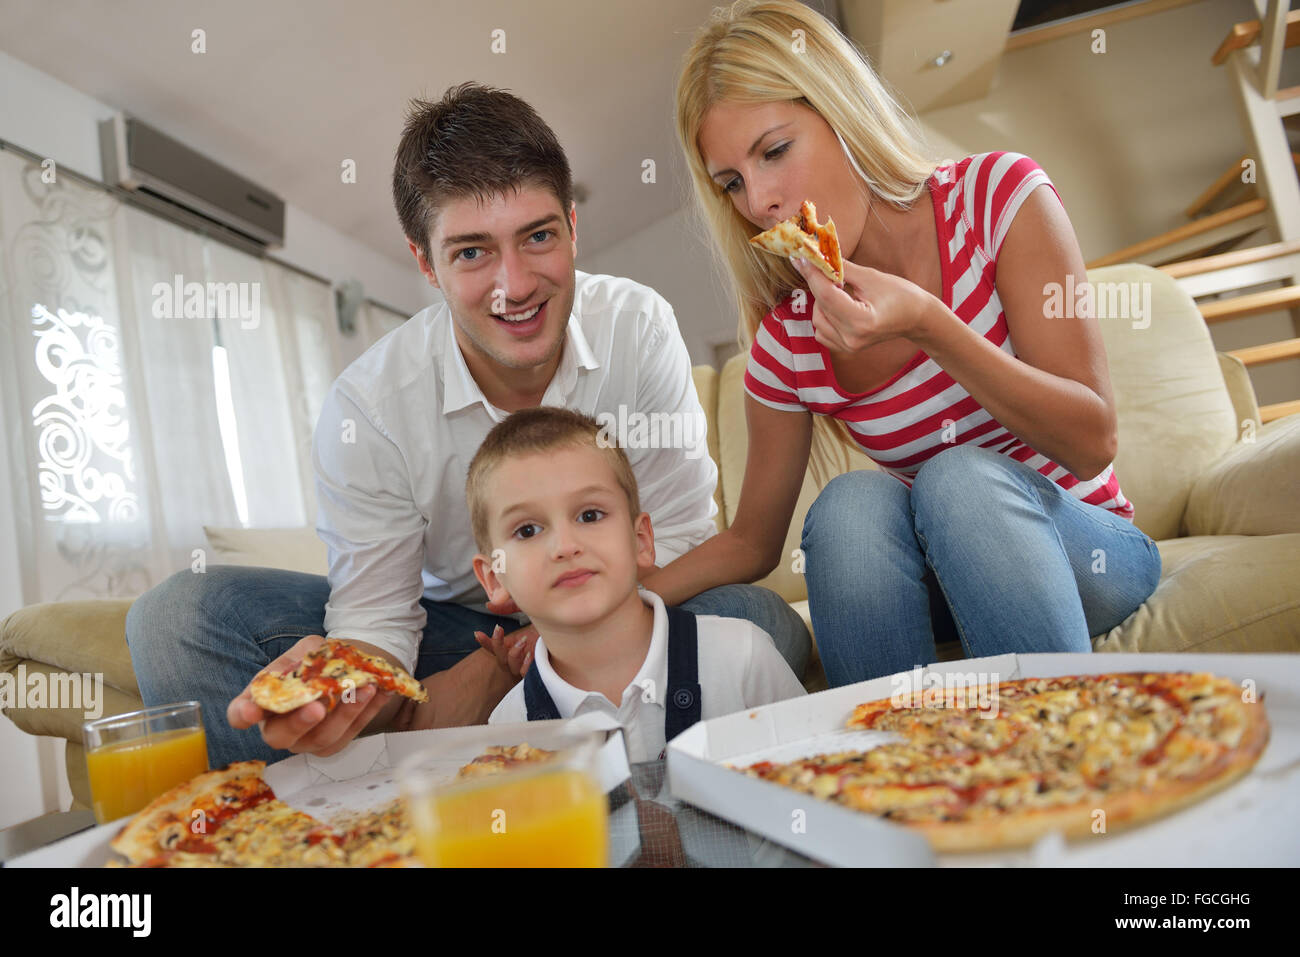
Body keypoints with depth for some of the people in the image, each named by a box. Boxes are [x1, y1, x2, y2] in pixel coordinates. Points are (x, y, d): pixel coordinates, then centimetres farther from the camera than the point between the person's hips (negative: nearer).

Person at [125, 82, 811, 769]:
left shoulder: (639, 329, -17)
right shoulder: (367, 408, -19)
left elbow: (676, 542, -15)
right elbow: (375, 616, -15)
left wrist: (502, 668, -24)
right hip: (449, 624, 0)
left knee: (765, 625, -32)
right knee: (178, 616, -17)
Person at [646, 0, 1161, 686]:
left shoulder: (997, 195, -12)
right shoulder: (786, 340, -5)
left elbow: (1092, 442, -15)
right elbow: (751, 541, 3)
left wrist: (927, 326, -29)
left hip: (1085, 551, -1)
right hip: (925, 580, 2)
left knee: (959, 475, -33)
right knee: (849, 501, -30)